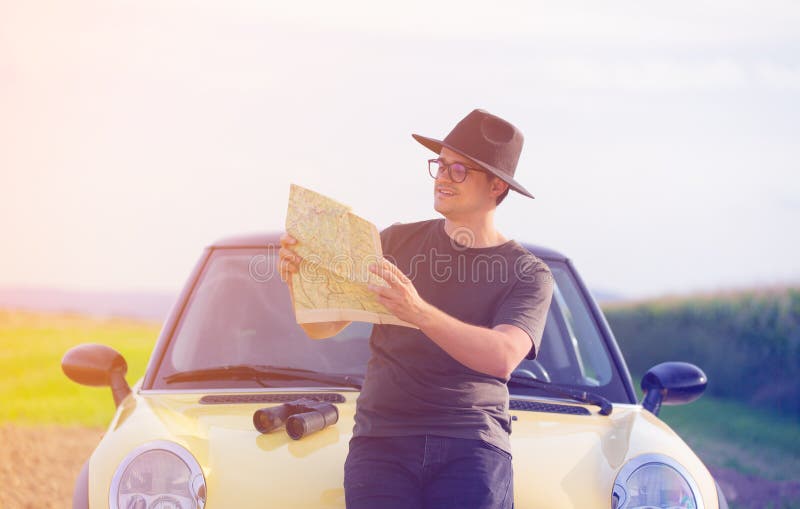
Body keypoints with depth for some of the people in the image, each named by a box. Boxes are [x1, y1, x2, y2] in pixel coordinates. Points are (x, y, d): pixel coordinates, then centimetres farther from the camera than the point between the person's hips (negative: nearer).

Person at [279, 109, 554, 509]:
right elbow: (322, 326, 11)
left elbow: (504, 357, -15)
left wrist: (418, 312, -29)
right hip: (381, 439, 2)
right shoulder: (396, 242, 14)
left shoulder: (529, 274, 4)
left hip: (471, 445, -2)